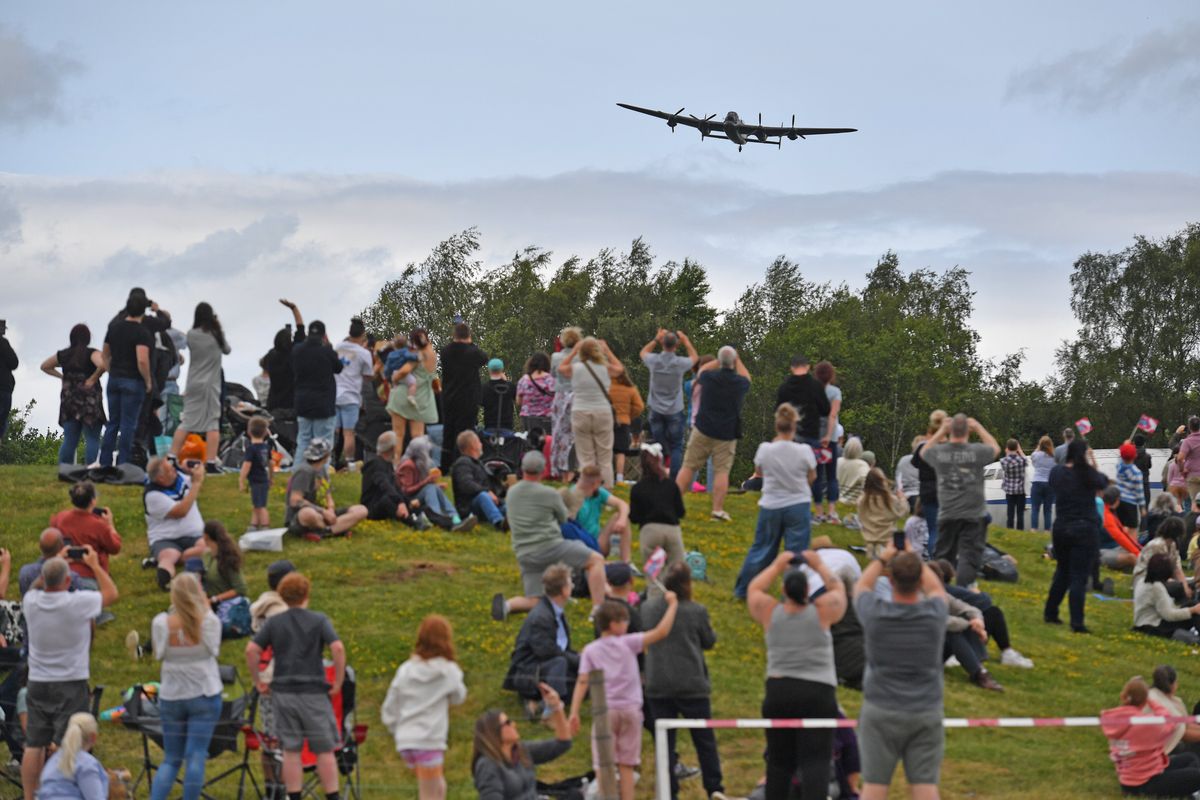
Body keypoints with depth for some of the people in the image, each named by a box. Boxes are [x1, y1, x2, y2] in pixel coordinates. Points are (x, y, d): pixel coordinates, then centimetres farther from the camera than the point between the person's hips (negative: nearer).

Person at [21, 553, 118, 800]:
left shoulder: (30, 601, -5)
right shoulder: (77, 603, -18)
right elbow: (111, 594, -2)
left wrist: (53, 565, 21)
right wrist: (94, 564, 8)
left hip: (37, 684, 4)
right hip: (70, 685, -4)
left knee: (34, 745, 8)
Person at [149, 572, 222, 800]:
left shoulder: (161, 623, -9)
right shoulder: (209, 621, -12)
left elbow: (159, 654, 7)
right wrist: (206, 608, 7)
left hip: (171, 696, 2)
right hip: (204, 695, -2)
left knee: (171, 759, 12)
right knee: (196, 757, -1)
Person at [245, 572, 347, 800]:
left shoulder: (273, 622, 5)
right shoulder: (319, 620, -2)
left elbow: (251, 650, -4)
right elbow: (338, 648, -14)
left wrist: (257, 681, 5)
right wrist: (338, 683, -6)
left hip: (283, 693, 2)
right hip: (314, 692, -2)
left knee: (291, 751, 6)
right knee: (325, 751, 3)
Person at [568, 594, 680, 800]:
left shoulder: (590, 651, 3)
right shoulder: (628, 643, -2)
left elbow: (582, 682, -5)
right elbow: (662, 631, -7)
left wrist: (574, 712, -8)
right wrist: (673, 604, 2)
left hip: (604, 711, 0)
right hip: (630, 709, 0)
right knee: (626, 766, 6)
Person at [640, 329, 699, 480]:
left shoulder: (654, 360, -11)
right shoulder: (680, 363, -15)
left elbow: (643, 353, 15)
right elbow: (695, 358, 10)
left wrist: (656, 339, 17)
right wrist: (686, 341, 16)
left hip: (656, 411, 2)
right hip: (675, 411, -2)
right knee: (676, 448, 2)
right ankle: (674, 481, -7)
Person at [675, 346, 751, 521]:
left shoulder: (710, 377, -4)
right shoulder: (740, 382, -4)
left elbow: (701, 370, 21)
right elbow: (747, 378, 21)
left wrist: (718, 362, 26)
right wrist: (738, 361, 30)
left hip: (703, 430, 1)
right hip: (727, 434, -1)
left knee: (689, 466, 6)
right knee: (722, 471, -1)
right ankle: (718, 510, -5)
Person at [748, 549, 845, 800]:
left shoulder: (770, 612, 3)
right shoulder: (822, 611, 0)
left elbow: (754, 589, 23)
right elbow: (838, 589, 19)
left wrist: (777, 565, 31)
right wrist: (819, 566, 29)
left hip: (778, 693, 2)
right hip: (818, 694, -2)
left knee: (779, 762, 12)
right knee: (815, 761, -10)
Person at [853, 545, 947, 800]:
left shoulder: (875, 612, -11)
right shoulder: (934, 613, -8)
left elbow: (861, 586, 14)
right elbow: (936, 588, 18)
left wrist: (882, 559, 26)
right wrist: (917, 561, 28)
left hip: (880, 714, -1)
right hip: (926, 714, 1)